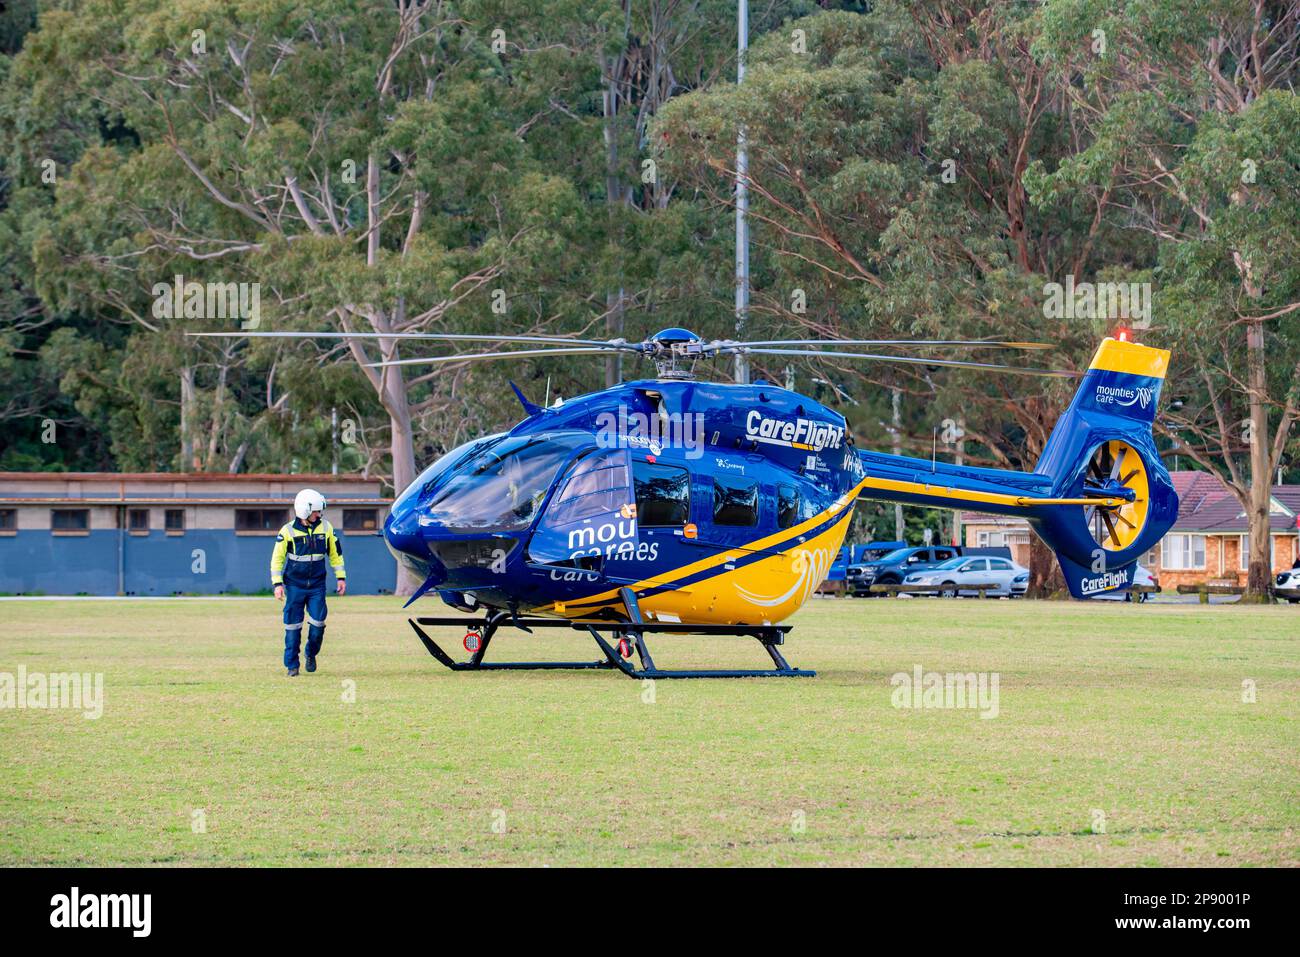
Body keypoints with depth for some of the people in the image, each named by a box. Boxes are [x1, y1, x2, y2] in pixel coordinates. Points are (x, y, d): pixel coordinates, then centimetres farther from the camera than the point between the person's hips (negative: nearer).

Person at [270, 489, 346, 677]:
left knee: (317, 623, -6)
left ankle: (311, 654, 21)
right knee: (293, 626, -1)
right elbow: (277, 558, -2)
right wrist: (277, 584, -7)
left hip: (317, 585, 2)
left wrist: (341, 577, 9)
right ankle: (292, 665, 9)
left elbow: (335, 553, 11)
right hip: (294, 585, -2)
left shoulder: (326, 528, 0)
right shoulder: (288, 531, -8)